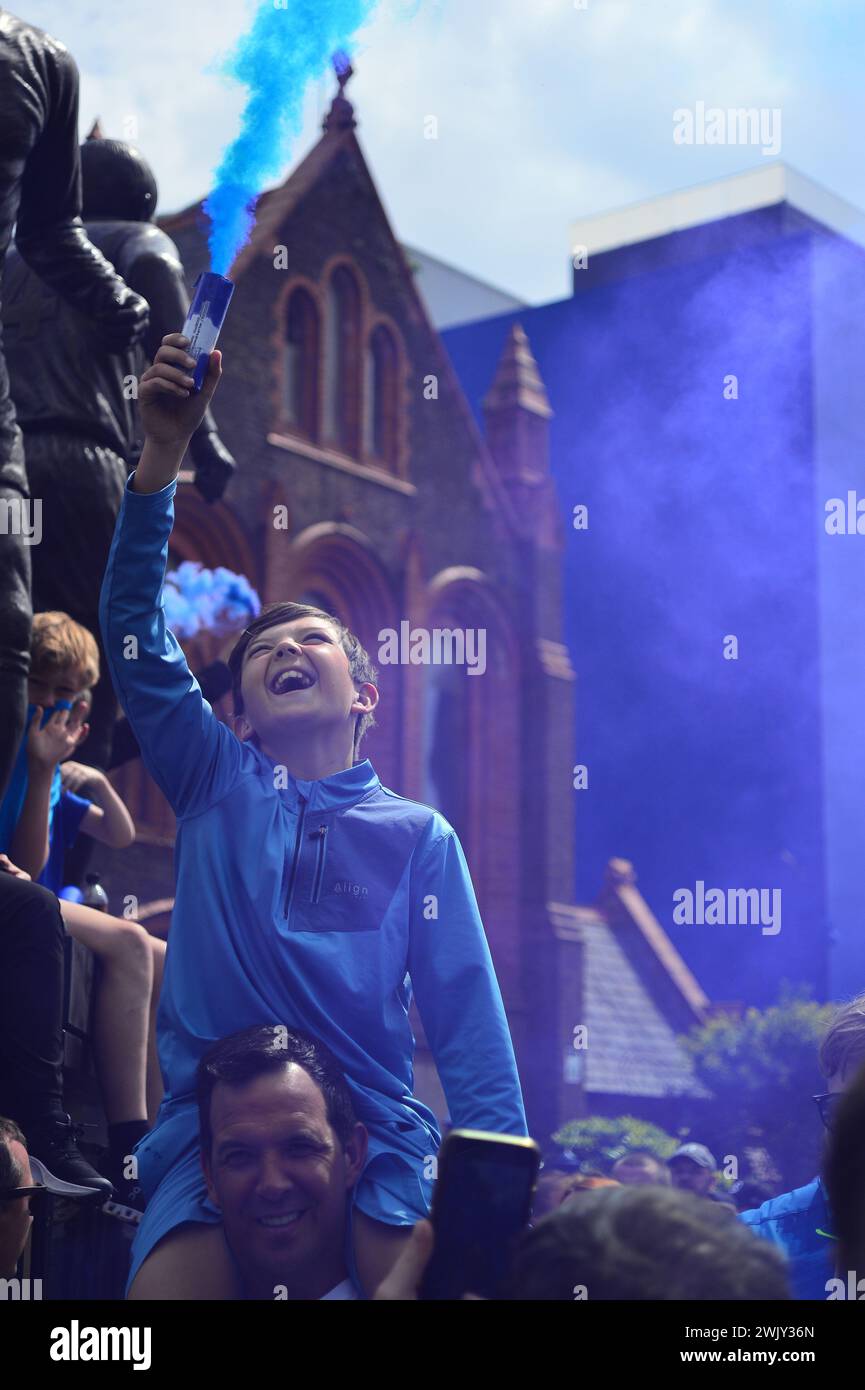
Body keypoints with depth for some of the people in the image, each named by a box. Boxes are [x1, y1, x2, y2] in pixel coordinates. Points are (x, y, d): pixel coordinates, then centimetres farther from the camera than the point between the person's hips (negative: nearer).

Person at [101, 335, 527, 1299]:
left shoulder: (418, 837, 13)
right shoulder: (216, 784, 15)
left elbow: (467, 1020, 7)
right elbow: (133, 629, 5)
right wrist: (163, 451, -6)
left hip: (374, 1142, 0)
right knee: (167, 1291, -24)